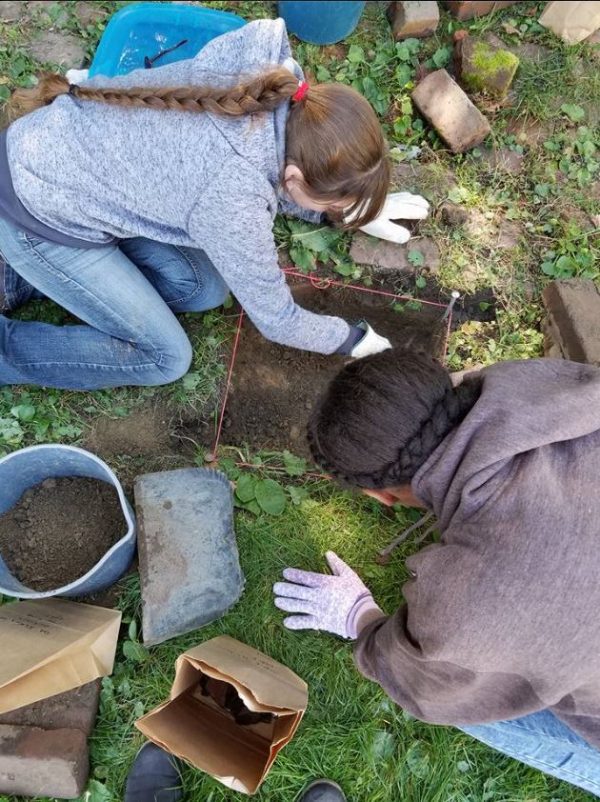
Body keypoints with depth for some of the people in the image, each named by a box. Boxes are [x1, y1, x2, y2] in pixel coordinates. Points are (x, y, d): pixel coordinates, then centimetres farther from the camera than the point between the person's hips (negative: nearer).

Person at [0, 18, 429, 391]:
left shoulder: (276, 87, -13)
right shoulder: (233, 201, -33)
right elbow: (276, 319, -18)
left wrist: (362, 210, 8)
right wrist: (351, 338, -2)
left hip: (76, 150, 8)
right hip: (38, 211, -8)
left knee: (204, 288, 7)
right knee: (166, 357, -2)